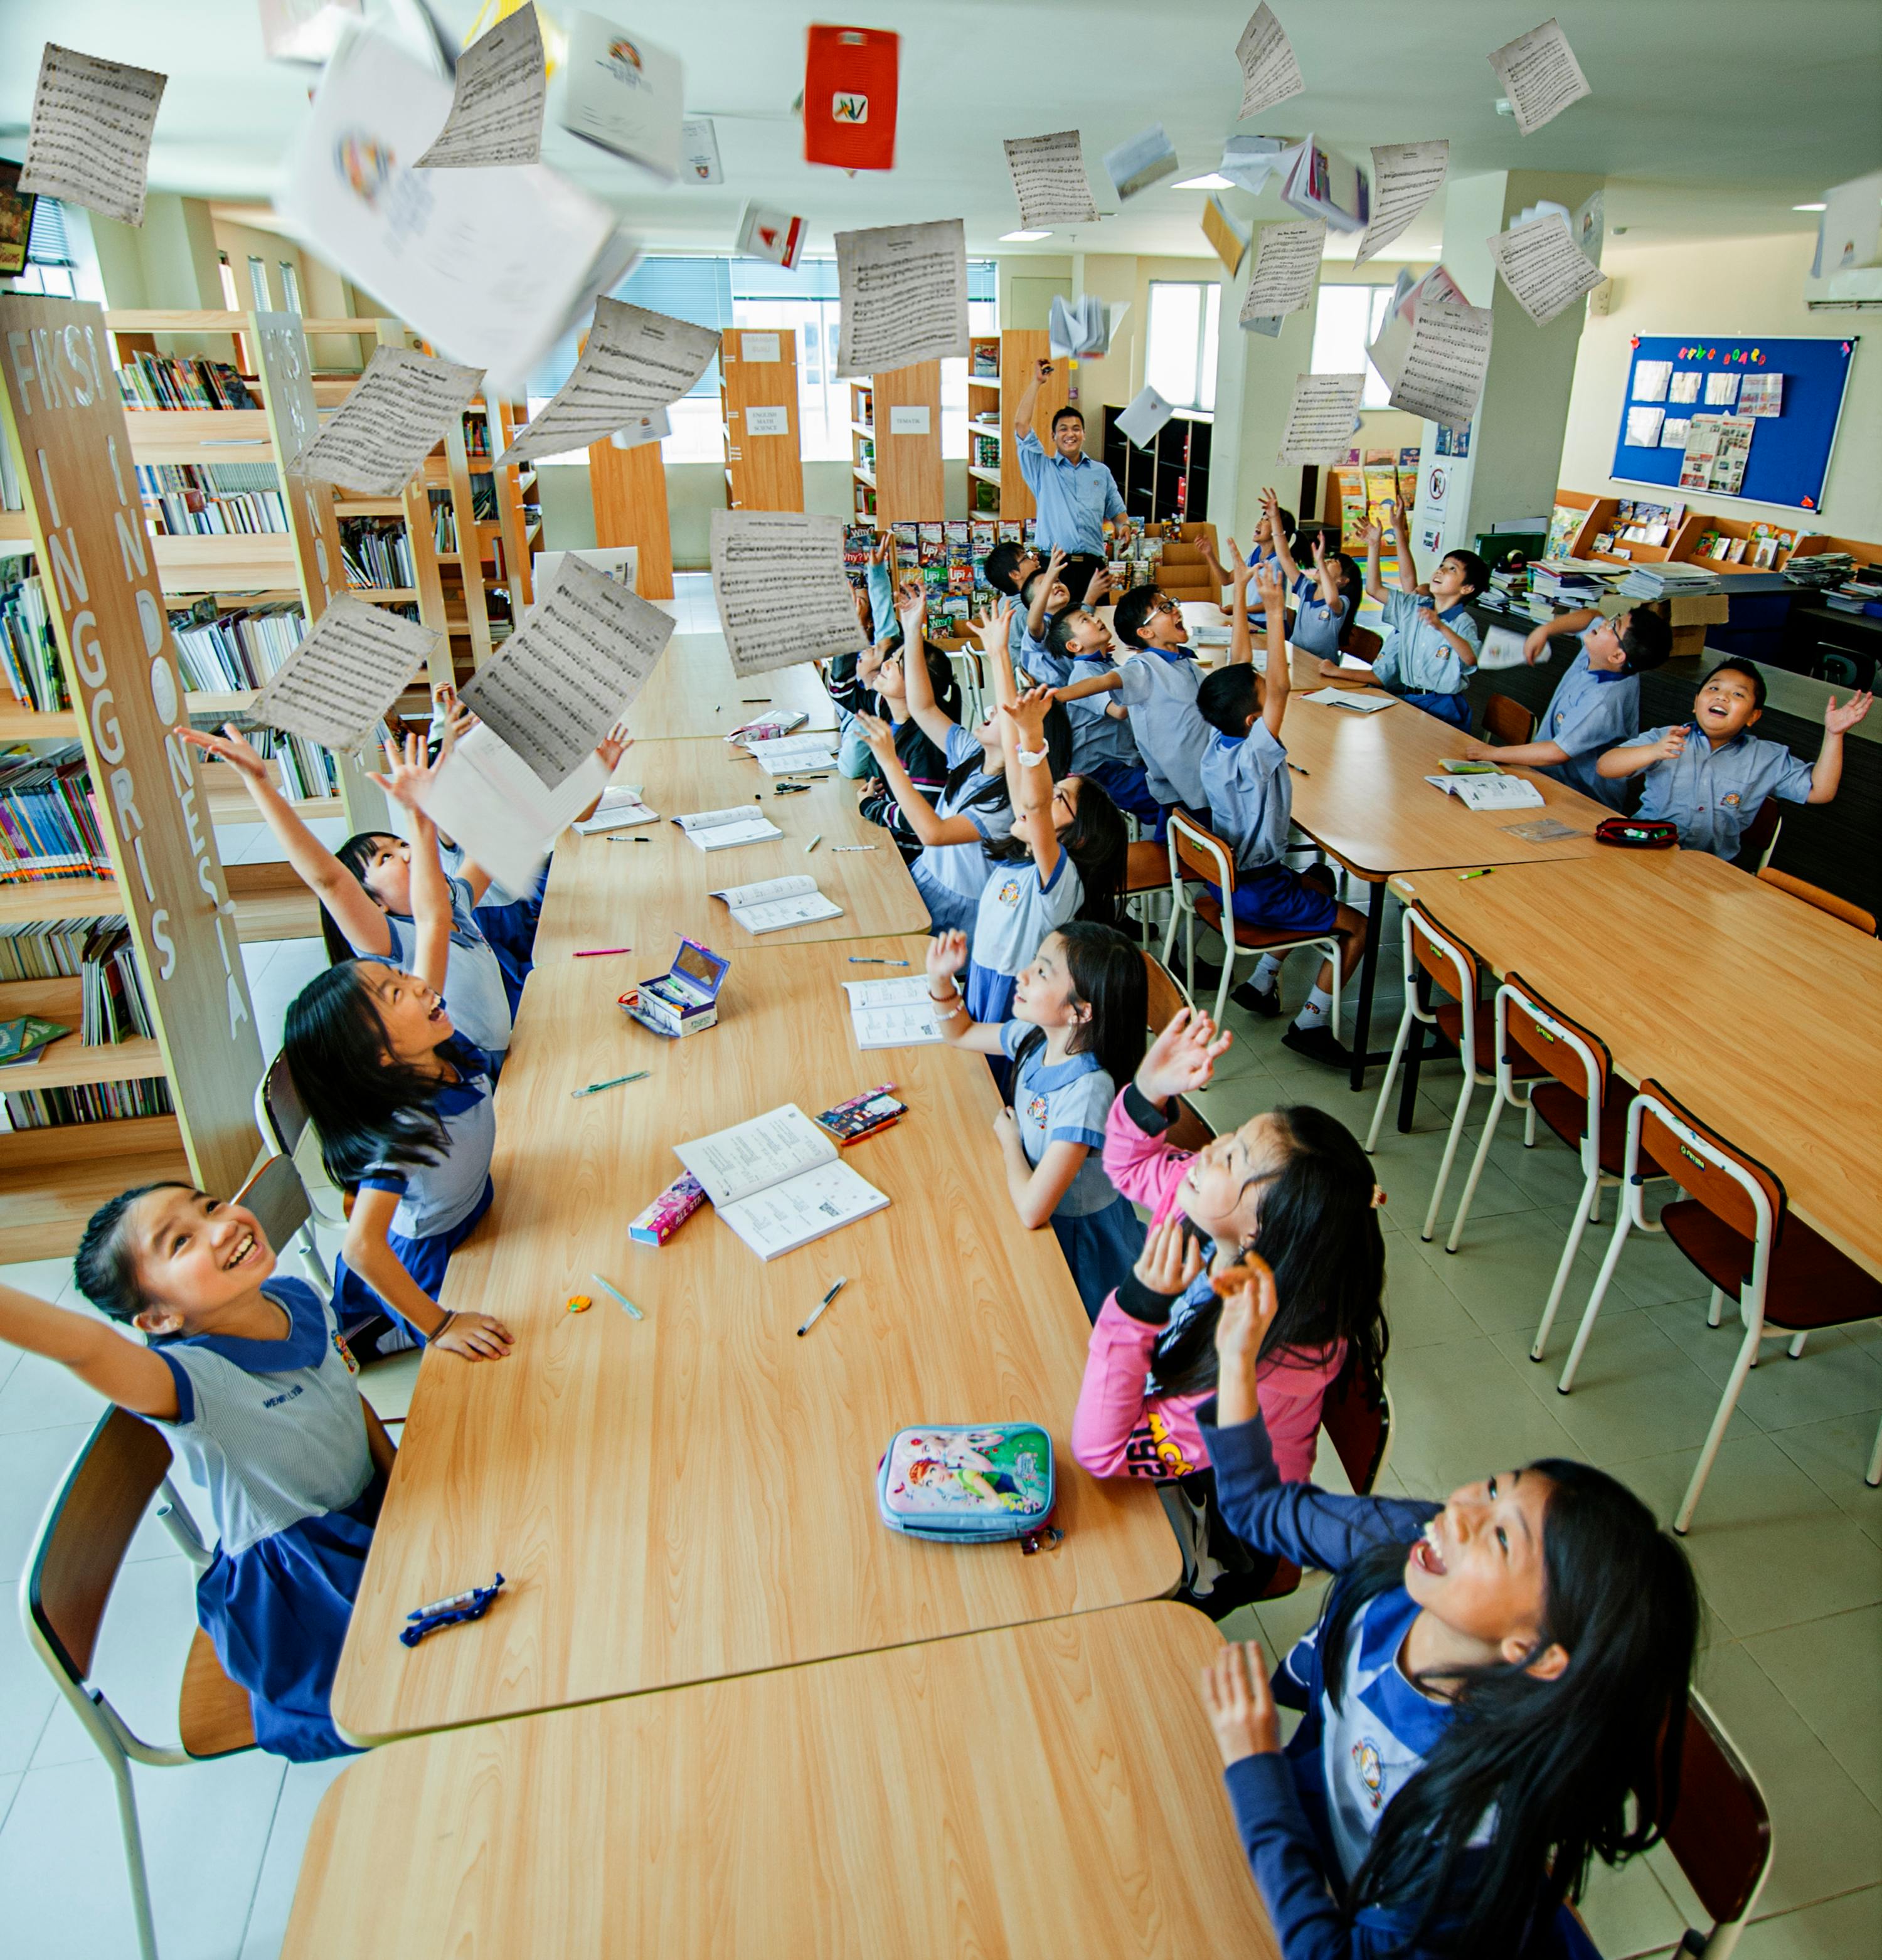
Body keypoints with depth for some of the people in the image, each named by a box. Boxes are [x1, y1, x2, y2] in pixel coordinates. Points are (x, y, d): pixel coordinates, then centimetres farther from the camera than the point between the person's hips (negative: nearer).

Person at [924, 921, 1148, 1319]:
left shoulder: (1087, 1091, -36)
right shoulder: (1035, 1037, -12)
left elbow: (1032, 1210, -38)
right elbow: (961, 1033, 9)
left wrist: (1009, 1139, -19)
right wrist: (940, 978, -10)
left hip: (1078, 1237, -7)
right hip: (1045, 1218, 7)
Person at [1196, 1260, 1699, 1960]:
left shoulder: (1484, 1812, -39)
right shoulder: (1403, 1541, -26)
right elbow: (1258, 1506, -9)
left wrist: (1253, 1763, -30)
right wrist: (1238, 1356, -20)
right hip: (1312, 1810, 5)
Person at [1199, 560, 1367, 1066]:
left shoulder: (1219, 740, -7)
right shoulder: (1253, 756, -29)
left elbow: (1239, 664, -3)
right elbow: (1281, 688, -38)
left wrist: (1241, 593, -3)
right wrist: (1274, 613, -38)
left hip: (1225, 873, 9)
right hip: (1256, 892, -9)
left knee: (1319, 881, 31)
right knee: (1357, 926, 4)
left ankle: (1262, 981, 29)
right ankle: (1311, 1022, 8)